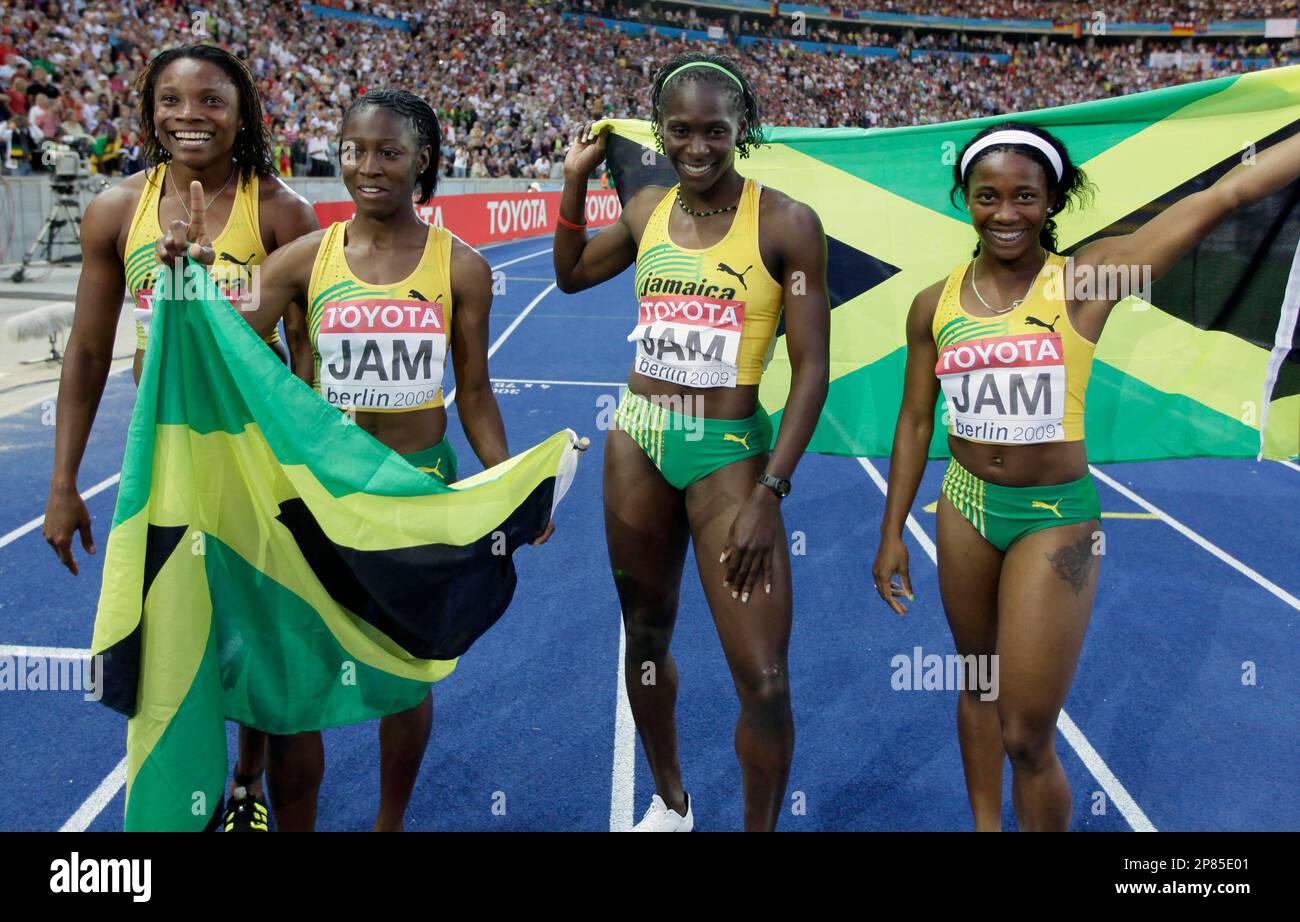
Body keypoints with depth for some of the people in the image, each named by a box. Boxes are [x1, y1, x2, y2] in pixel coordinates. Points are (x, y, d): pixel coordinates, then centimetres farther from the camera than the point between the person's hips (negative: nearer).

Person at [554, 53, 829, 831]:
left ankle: (760, 827, 20)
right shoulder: (648, 209, 5)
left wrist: (770, 492, -16)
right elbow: (572, 275, 24)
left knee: (765, 683, -7)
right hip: (638, 444, 5)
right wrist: (576, 179, 10)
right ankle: (671, 803, 41)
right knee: (647, 636, 17)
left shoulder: (785, 223, -10)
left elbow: (812, 369, -11)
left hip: (729, 453, -4)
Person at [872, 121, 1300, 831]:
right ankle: (985, 824, 40)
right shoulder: (935, 305, 0)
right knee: (978, 681, 20)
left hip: (1056, 517, -4)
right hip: (966, 506, 4)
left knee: (1027, 737, -3)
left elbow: (1225, 194, -12)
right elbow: (915, 421, 6)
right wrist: (892, 533, 8)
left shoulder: (1084, 280, -10)